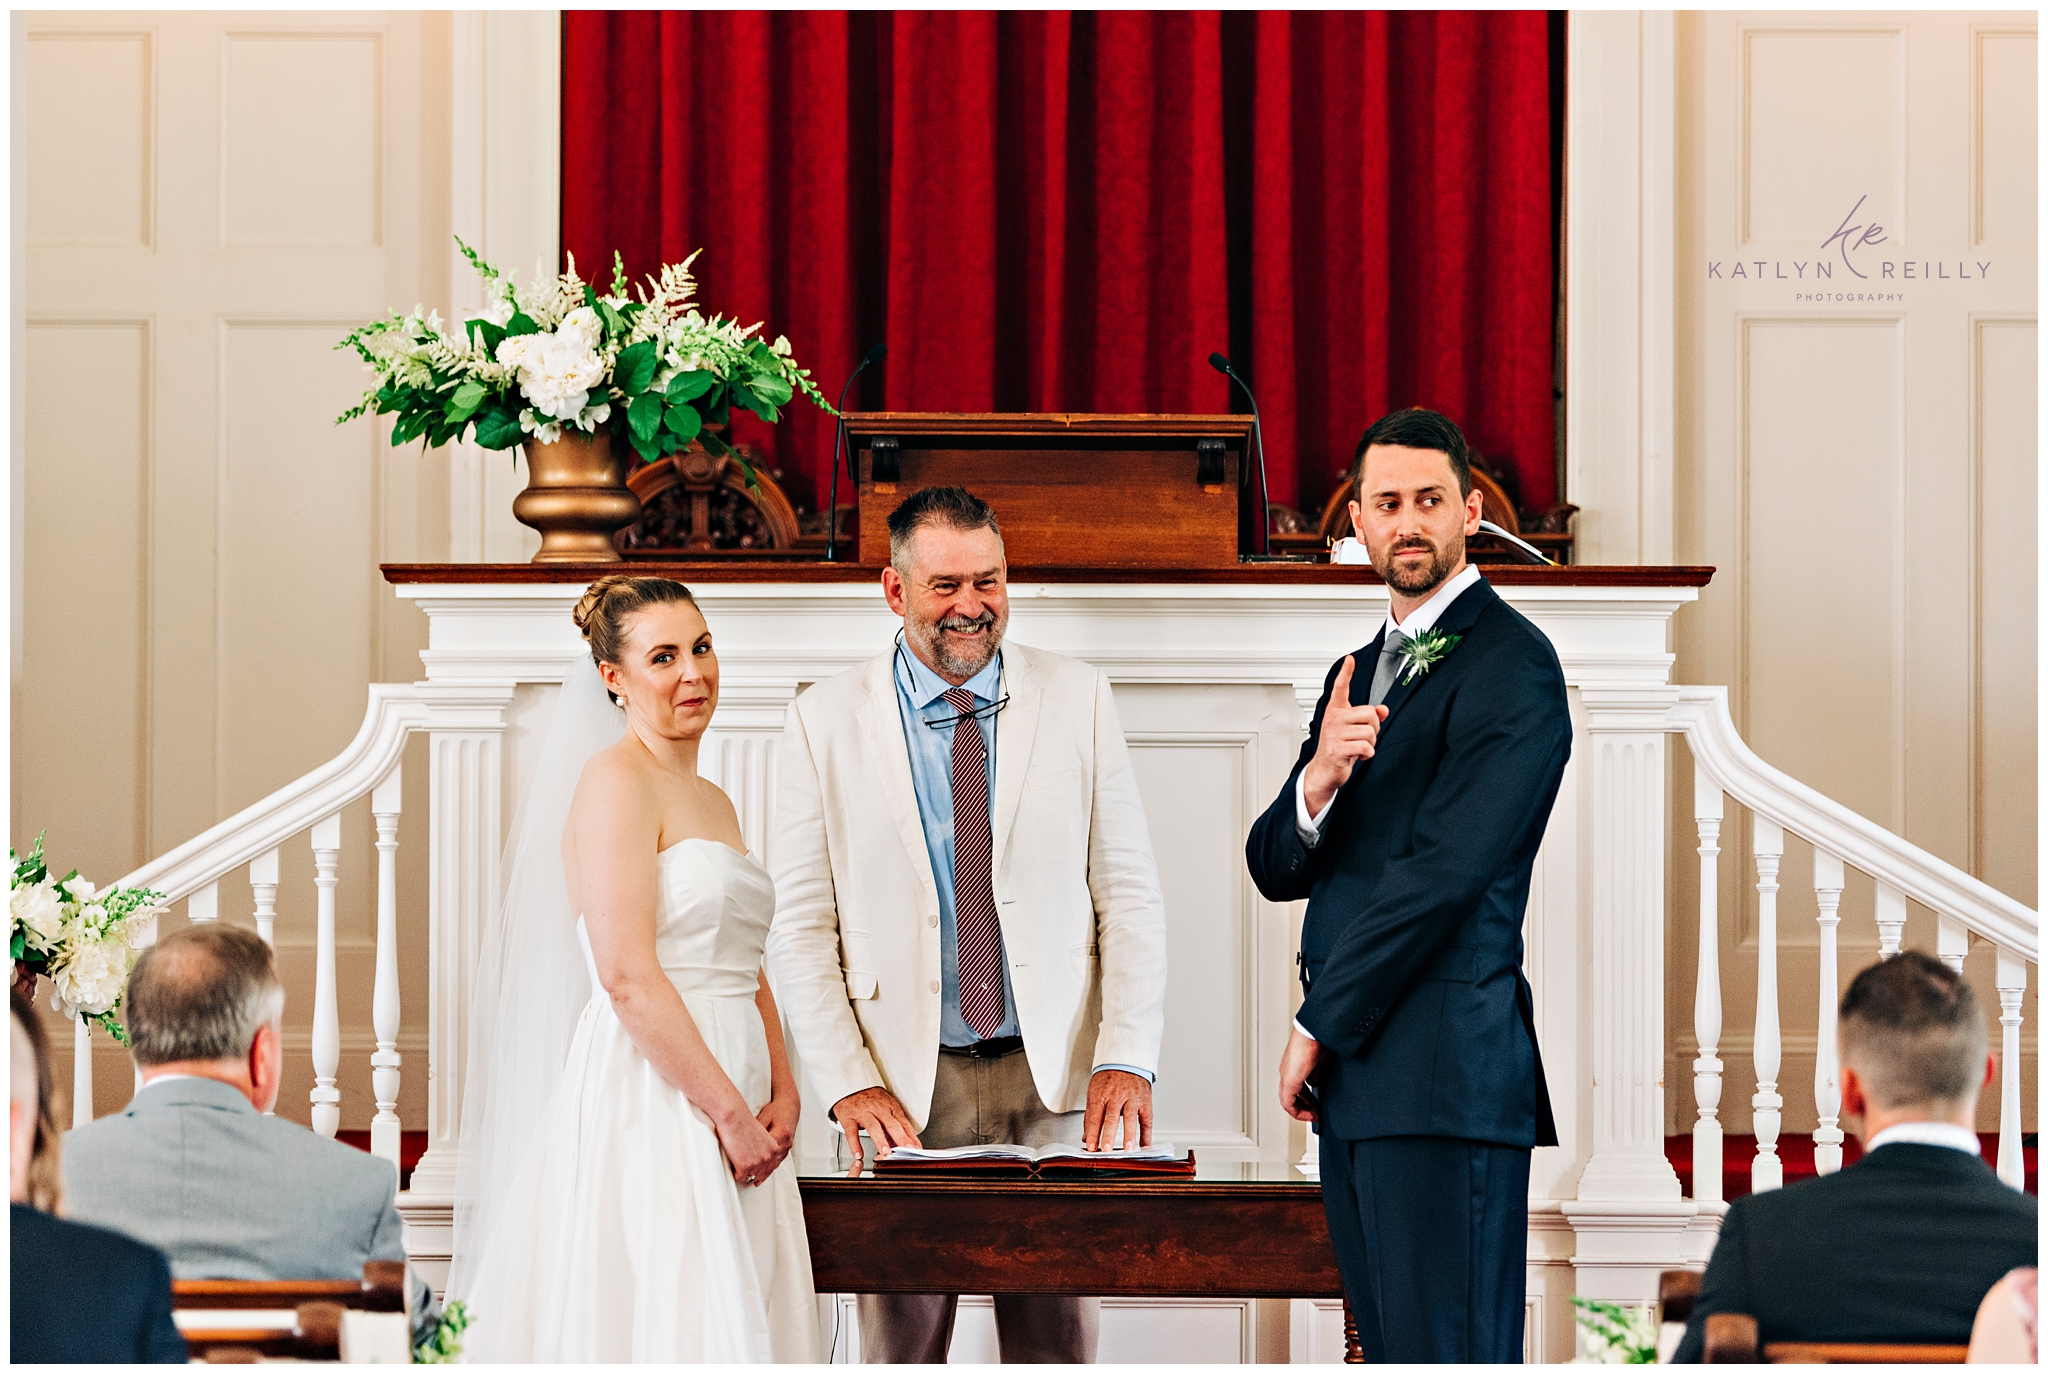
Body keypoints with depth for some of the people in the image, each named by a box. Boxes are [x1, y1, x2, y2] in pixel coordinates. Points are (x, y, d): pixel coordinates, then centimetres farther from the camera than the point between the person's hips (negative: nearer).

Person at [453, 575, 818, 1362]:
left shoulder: (713, 803, 19)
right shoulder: (616, 781, -9)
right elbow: (627, 977, -17)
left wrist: (781, 1095, 3)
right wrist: (731, 1112, -16)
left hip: (727, 1112, 9)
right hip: (645, 1110, -9)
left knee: (730, 1328, 7)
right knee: (653, 1328, -10)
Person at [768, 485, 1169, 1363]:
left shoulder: (1077, 700, 6)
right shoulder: (827, 722, 3)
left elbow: (1130, 895, 4)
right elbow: (801, 926, 2)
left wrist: (1126, 1060, -8)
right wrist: (848, 1084, -9)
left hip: (1056, 1083, 1)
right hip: (905, 1090, -1)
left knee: (1058, 1345, 0)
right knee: (899, 1349, 2)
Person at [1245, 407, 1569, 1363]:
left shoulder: (1510, 664, -7)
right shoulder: (1359, 672, 22)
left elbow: (1443, 872, -14)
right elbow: (1276, 869, 15)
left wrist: (1318, 1026, -8)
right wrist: (1318, 779, -8)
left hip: (1443, 1070, -8)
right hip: (1353, 1072, 8)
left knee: (1448, 1350, -10)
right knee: (1389, 1346, 7)